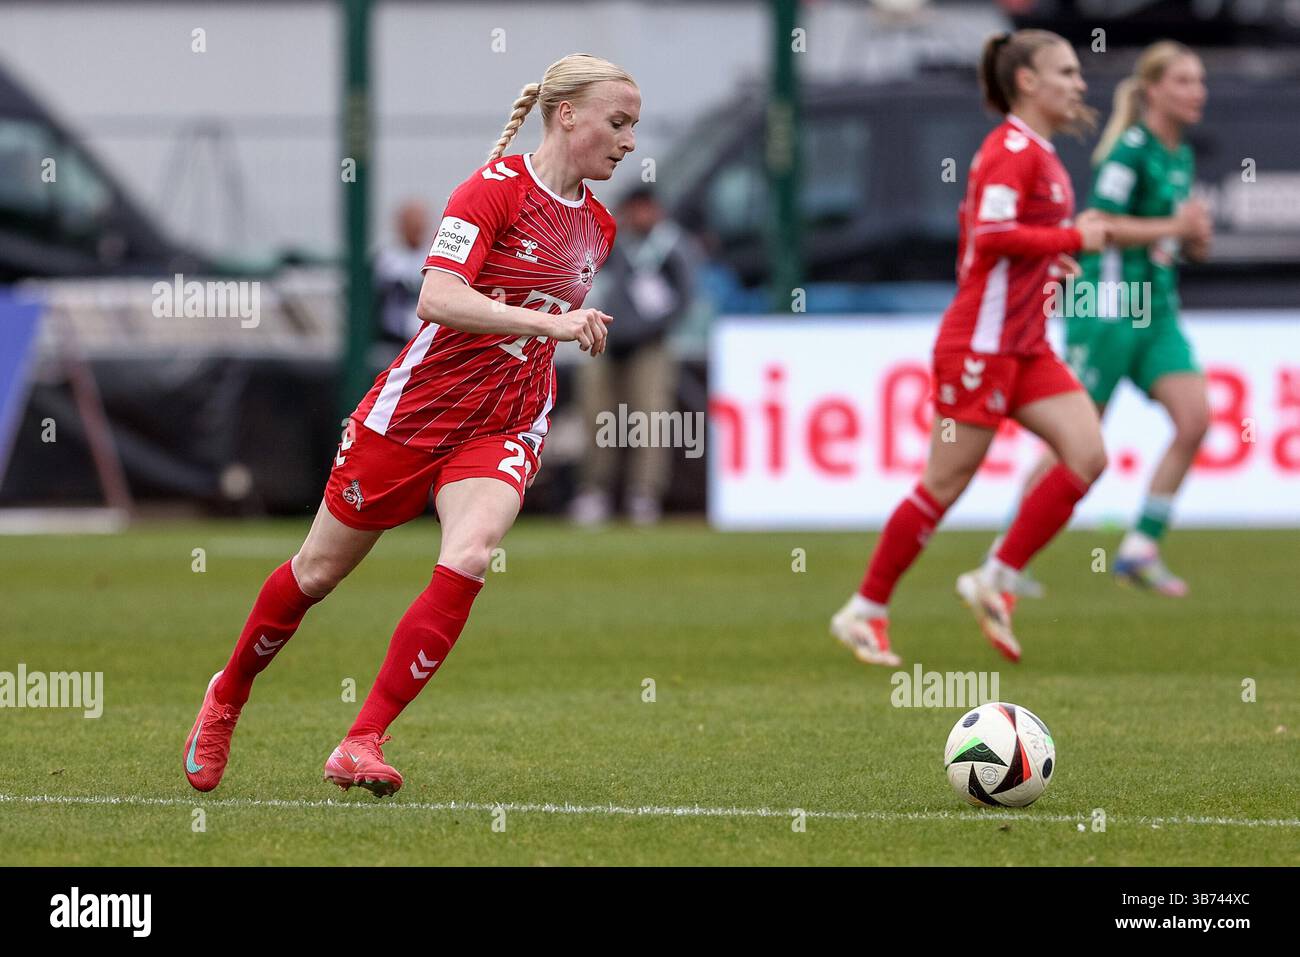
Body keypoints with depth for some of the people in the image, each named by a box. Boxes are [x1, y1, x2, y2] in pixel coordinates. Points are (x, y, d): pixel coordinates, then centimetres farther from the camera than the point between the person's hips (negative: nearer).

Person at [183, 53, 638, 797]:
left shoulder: (598, 226, 6)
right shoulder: (494, 188, -15)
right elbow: (438, 298, -28)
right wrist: (551, 322, -36)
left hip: (506, 428, 4)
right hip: (418, 405, -4)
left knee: (468, 557, -23)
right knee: (320, 569, 9)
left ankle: (363, 744, -18)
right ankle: (227, 696, 35)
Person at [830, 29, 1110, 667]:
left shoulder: (1037, 153, 16)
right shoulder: (1013, 149, -13)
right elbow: (992, 235, -25)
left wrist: (1046, 257, 13)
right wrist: (1073, 239, -17)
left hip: (1026, 349, 9)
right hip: (982, 344, -9)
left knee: (1087, 456, -4)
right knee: (944, 485, -3)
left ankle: (995, 582, 1)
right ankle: (865, 611, 8)